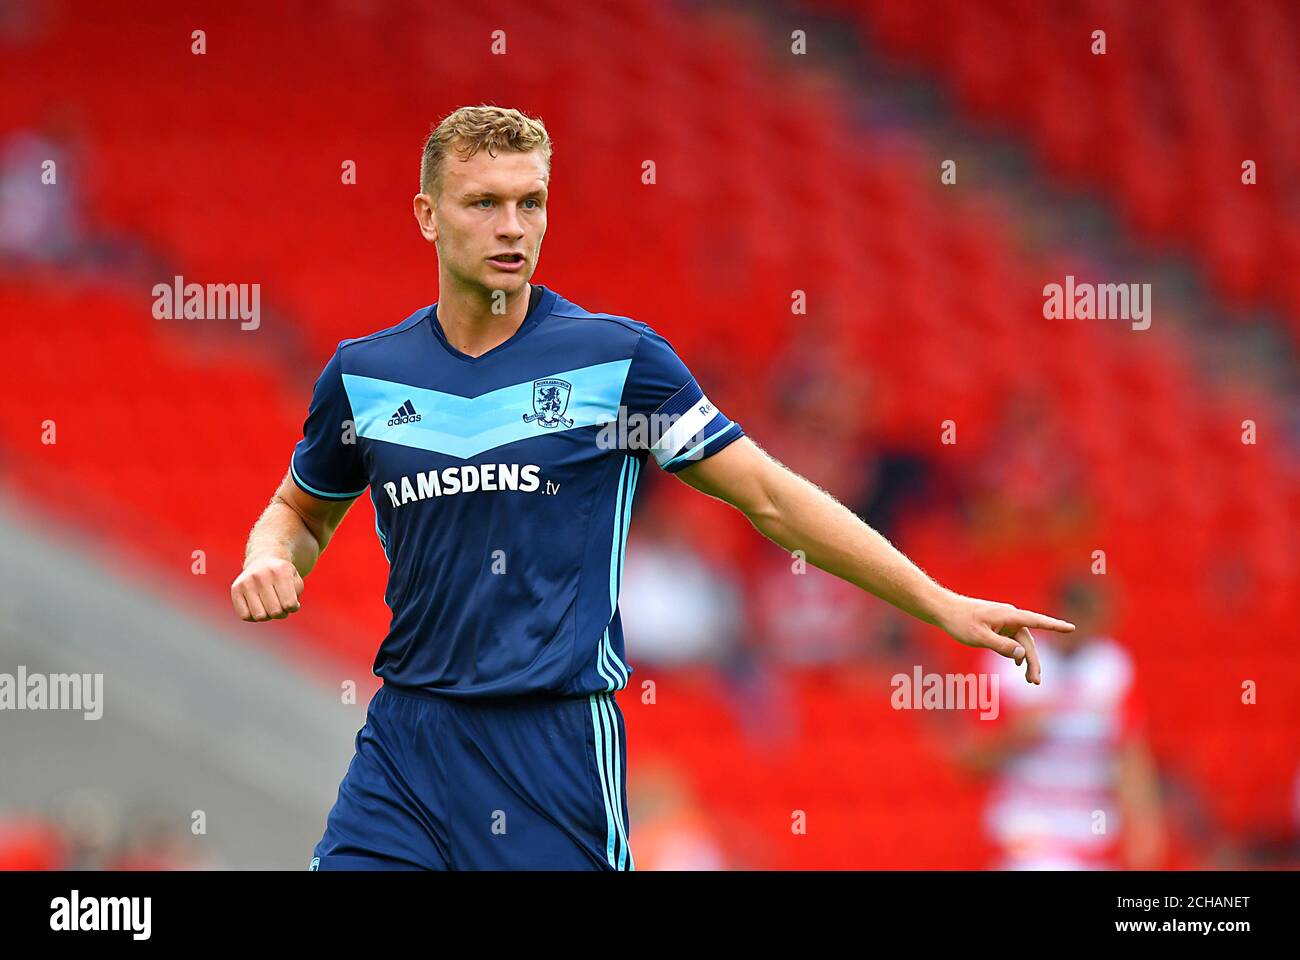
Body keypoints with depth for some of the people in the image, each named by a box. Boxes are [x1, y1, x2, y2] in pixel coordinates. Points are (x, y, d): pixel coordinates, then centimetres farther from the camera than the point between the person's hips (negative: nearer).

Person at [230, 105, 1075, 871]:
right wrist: (269, 560, -1)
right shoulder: (364, 376, 5)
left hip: (560, 743, -2)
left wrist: (943, 605, -3)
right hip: (405, 742, 2)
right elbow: (303, 512, 23)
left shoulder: (618, 358, -3)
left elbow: (771, 496, 0)